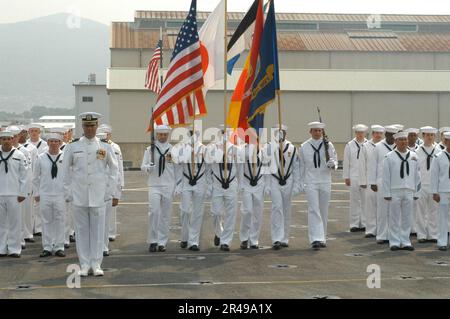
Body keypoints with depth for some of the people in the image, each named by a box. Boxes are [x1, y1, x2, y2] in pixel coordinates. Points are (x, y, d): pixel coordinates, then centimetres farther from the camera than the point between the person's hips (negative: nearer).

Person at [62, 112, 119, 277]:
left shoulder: (105, 147, 3)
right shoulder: (72, 147, 4)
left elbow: (113, 169, 7)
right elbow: (66, 171, 7)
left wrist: (113, 193, 2)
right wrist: (68, 193, 3)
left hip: (98, 196, 0)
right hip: (79, 195, 0)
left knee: (98, 230, 1)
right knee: (82, 230, 4)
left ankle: (96, 264, 10)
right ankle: (84, 265, 12)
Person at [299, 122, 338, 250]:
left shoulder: (328, 145, 2)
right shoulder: (304, 147, 3)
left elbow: (335, 161, 5)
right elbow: (301, 166, 8)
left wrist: (332, 164, -18)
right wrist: (300, 182, 6)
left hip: (325, 182, 2)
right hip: (310, 182, -1)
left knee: (324, 211, 9)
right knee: (314, 210, -11)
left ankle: (322, 239, 22)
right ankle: (316, 239, -16)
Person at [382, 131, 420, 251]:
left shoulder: (413, 156, 9)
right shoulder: (389, 157, 0)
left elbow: (417, 175, 11)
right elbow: (386, 176, -1)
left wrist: (416, 192, 7)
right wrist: (387, 193, -5)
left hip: (409, 191, 3)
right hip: (395, 191, -3)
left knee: (407, 218, 7)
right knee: (395, 218, 2)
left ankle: (405, 242, 15)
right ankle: (395, 242, 10)